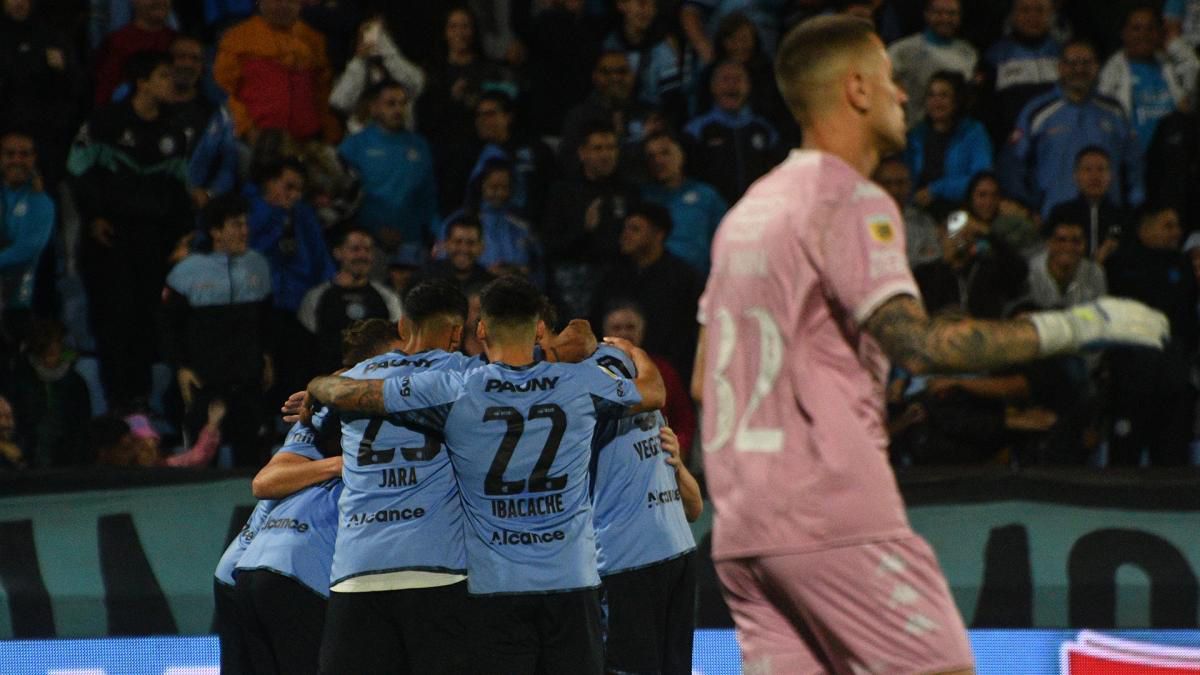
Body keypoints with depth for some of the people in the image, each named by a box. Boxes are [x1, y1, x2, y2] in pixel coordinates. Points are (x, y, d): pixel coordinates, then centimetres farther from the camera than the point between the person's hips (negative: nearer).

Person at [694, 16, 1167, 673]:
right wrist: (1074, 327, -19)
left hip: (741, 525, 8)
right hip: (837, 517, -8)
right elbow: (915, 342, -21)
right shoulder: (853, 204, -7)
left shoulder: (747, 211, 19)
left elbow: (705, 379, 21)